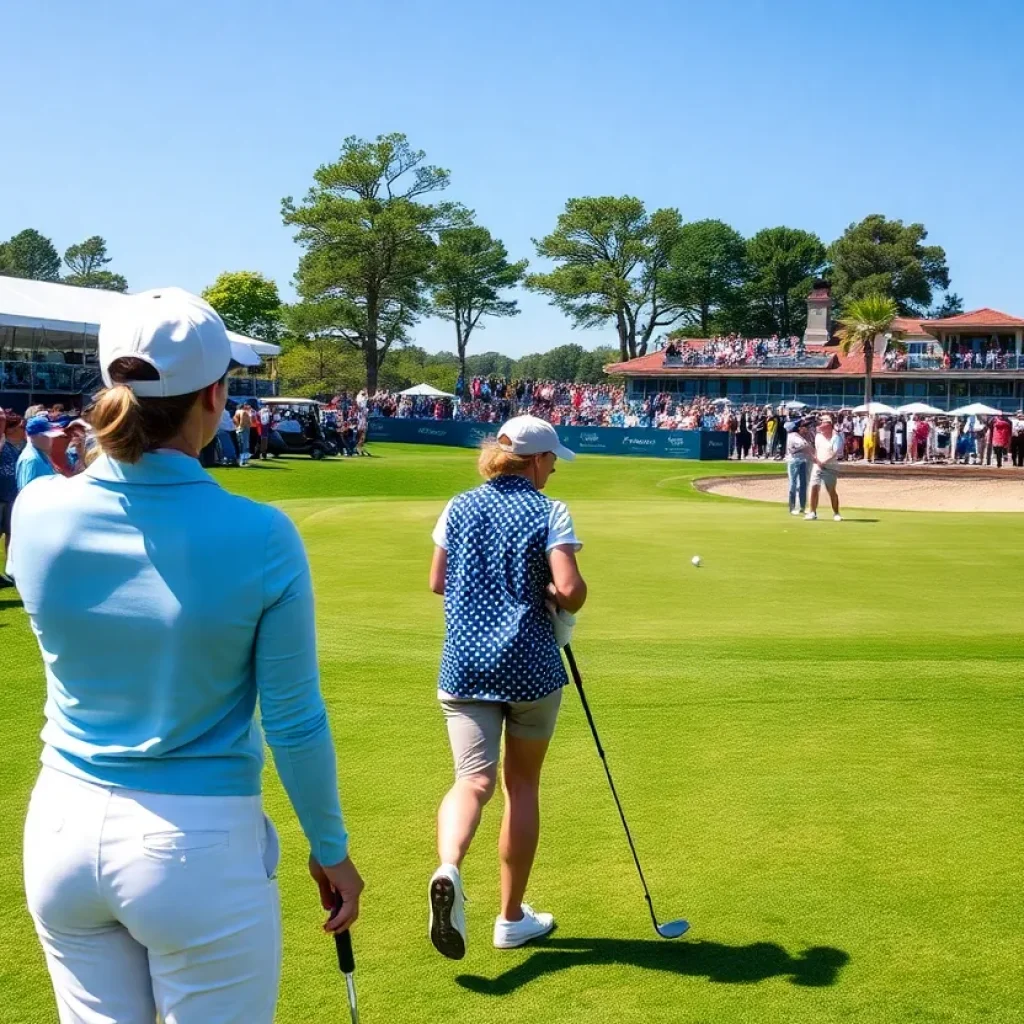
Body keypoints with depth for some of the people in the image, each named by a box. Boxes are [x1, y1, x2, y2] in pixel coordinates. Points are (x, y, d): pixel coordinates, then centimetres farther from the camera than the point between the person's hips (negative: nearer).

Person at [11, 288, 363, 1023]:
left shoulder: (39, 512, -9)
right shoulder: (259, 537, -18)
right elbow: (295, 721, -10)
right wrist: (331, 849, 3)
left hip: (63, 829, 4)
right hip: (198, 844, -4)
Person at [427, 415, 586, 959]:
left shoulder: (459, 508, 7)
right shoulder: (549, 513, -5)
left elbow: (437, 582, 14)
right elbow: (570, 589, -17)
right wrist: (561, 605, 4)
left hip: (465, 665, 2)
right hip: (531, 665, -2)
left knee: (474, 778, -4)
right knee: (522, 783, 13)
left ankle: (448, 869, -36)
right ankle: (512, 916, 23)